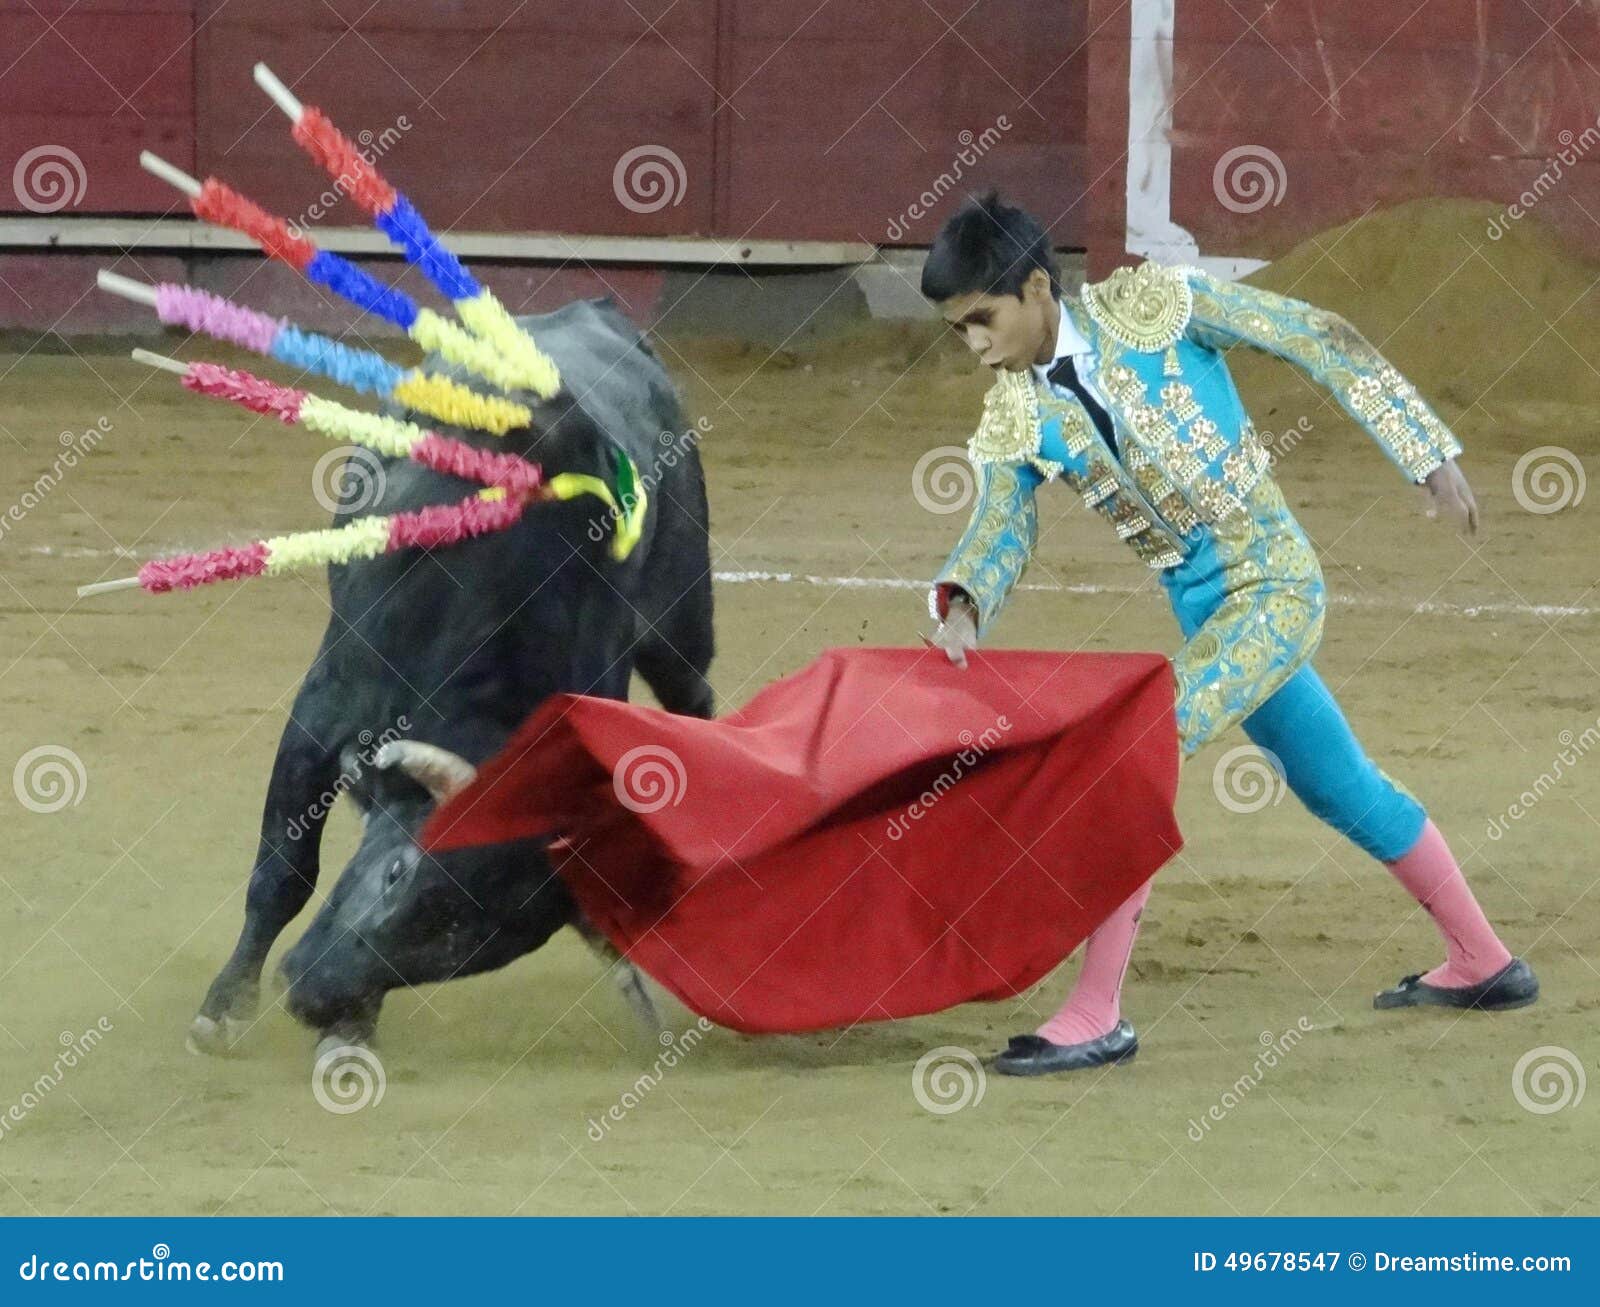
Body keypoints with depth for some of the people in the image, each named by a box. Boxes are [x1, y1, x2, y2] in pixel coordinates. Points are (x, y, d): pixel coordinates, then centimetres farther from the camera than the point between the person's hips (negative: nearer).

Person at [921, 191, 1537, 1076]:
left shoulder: (1151, 308, -15)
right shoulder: (1017, 419, 1)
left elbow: (1320, 342, -11)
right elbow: (998, 530, -9)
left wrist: (1425, 451, -13)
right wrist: (963, 602, -33)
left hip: (1274, 587, -8)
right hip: (1203, 608, 8)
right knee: (1342, 786, 21)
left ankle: (1096, 1016, -16)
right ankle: (1481, 965, 40)